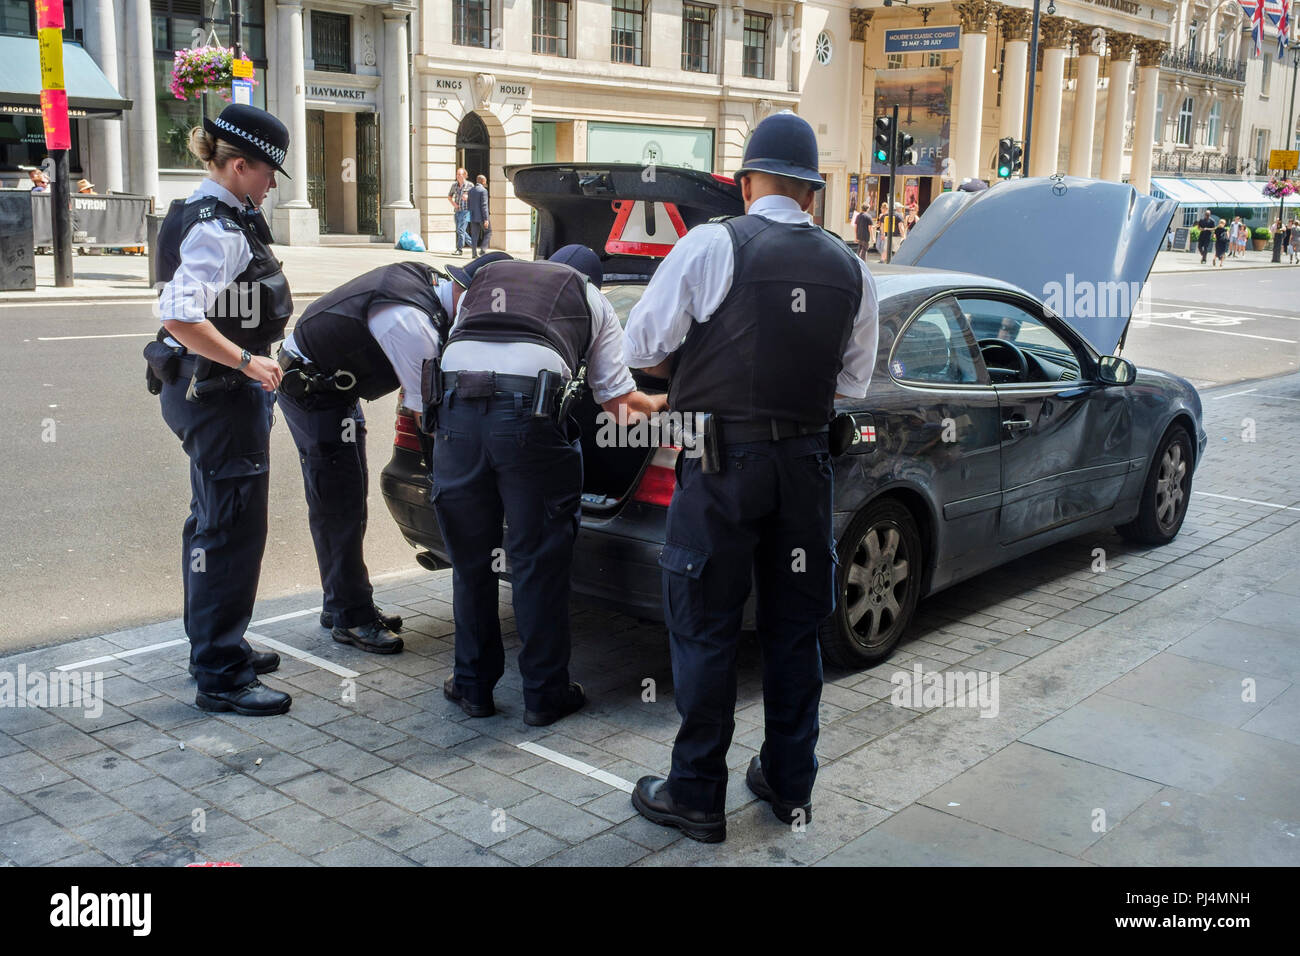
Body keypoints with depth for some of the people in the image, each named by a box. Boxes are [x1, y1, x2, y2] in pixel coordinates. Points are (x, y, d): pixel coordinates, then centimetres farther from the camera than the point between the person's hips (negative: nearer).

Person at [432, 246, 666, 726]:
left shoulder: (482, 275, 32)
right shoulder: (592, 300, 22)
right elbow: (617, 397, 18)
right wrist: (660, 403, 41)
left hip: (456, 403, 3)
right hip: (531, 411, -3)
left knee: (470, 560, 15)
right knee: (538, 561, 8)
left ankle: (473, 686, 27)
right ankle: (544, 694, 19)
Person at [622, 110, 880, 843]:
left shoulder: (711, 246, -9)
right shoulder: (854, 271, 6)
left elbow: (644, 349, -4)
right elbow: (852, 384, 11)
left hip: (721, 462, -4)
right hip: (806, 464, 5)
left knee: (706, 630, 6)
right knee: (795, 629, 16)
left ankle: (697, 796, 16)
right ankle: (790, 783, 30)